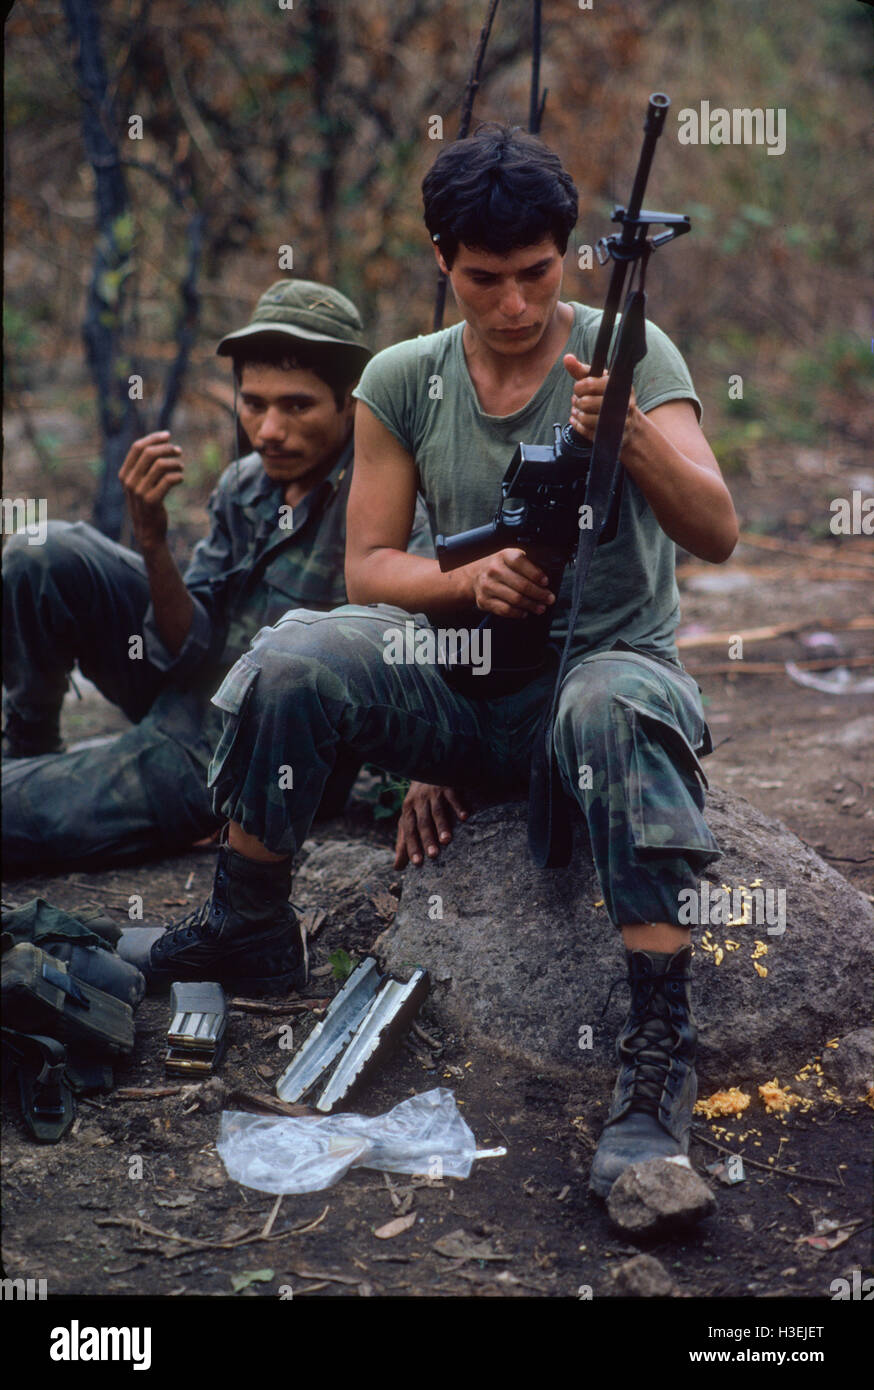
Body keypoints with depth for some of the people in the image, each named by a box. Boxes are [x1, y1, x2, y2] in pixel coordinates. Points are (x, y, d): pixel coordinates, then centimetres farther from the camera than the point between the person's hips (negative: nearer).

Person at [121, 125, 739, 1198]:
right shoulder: (403, 382, 3)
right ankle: (244, 930, -2)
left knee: (617, 708, -39)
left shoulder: (629, 352, -5)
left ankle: (658, 1051, -38)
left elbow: (717, 535, -16)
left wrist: (630, 432, -36)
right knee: (296, 657, -24)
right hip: (463, 686, 3)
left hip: (610, 660, -2)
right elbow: (367, 568, 2)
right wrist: (471, 583, -20)